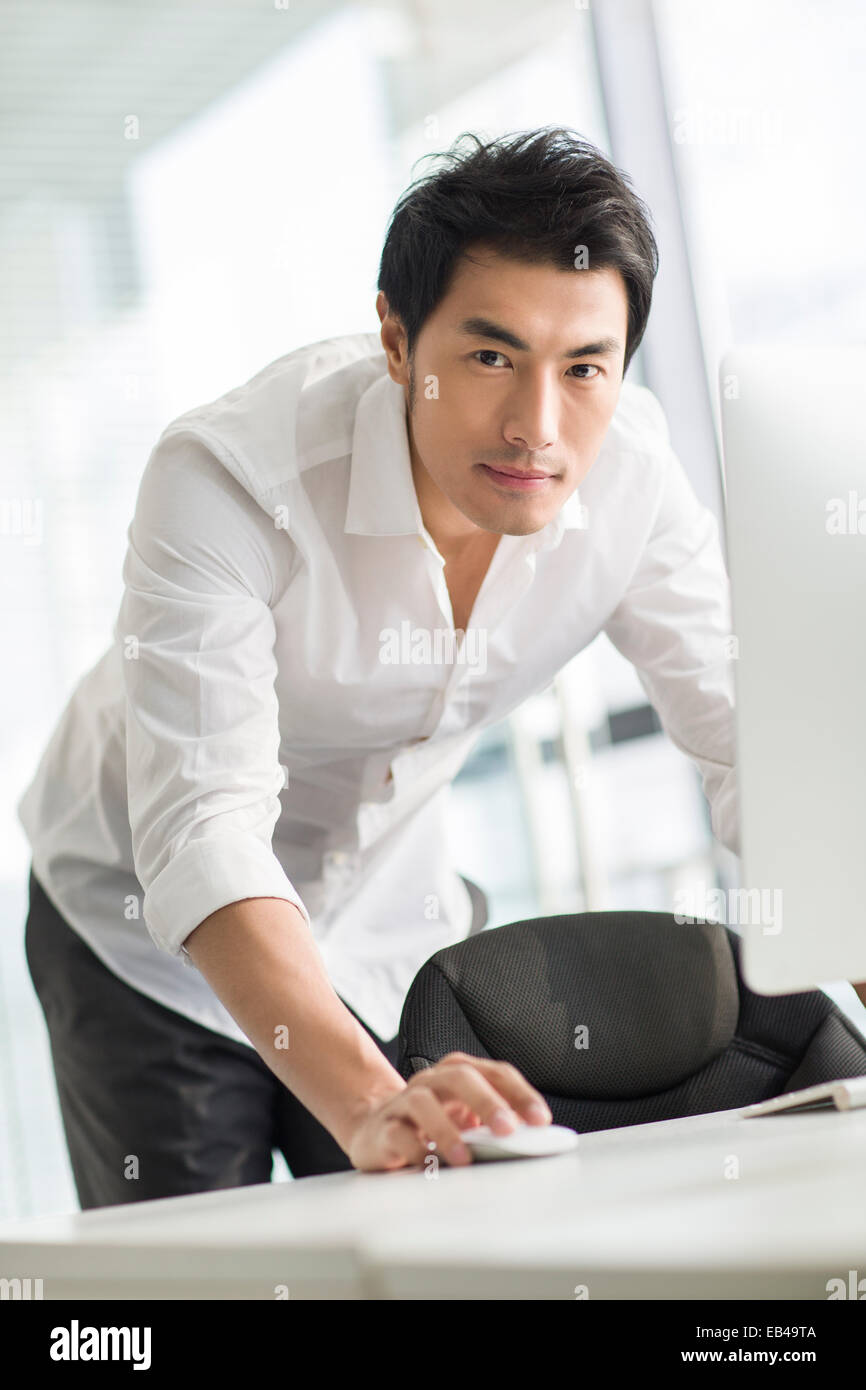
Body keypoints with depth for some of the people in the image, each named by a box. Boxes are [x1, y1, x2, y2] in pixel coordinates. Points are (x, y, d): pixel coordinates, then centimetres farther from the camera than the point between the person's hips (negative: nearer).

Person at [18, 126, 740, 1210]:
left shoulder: (627, 467, -20)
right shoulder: (228, 478, -34)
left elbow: (753, 738, -12)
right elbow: (201, 838, -42)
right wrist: (369, 1108, -57)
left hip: (386, 931, 4)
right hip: (154, 935, -3)